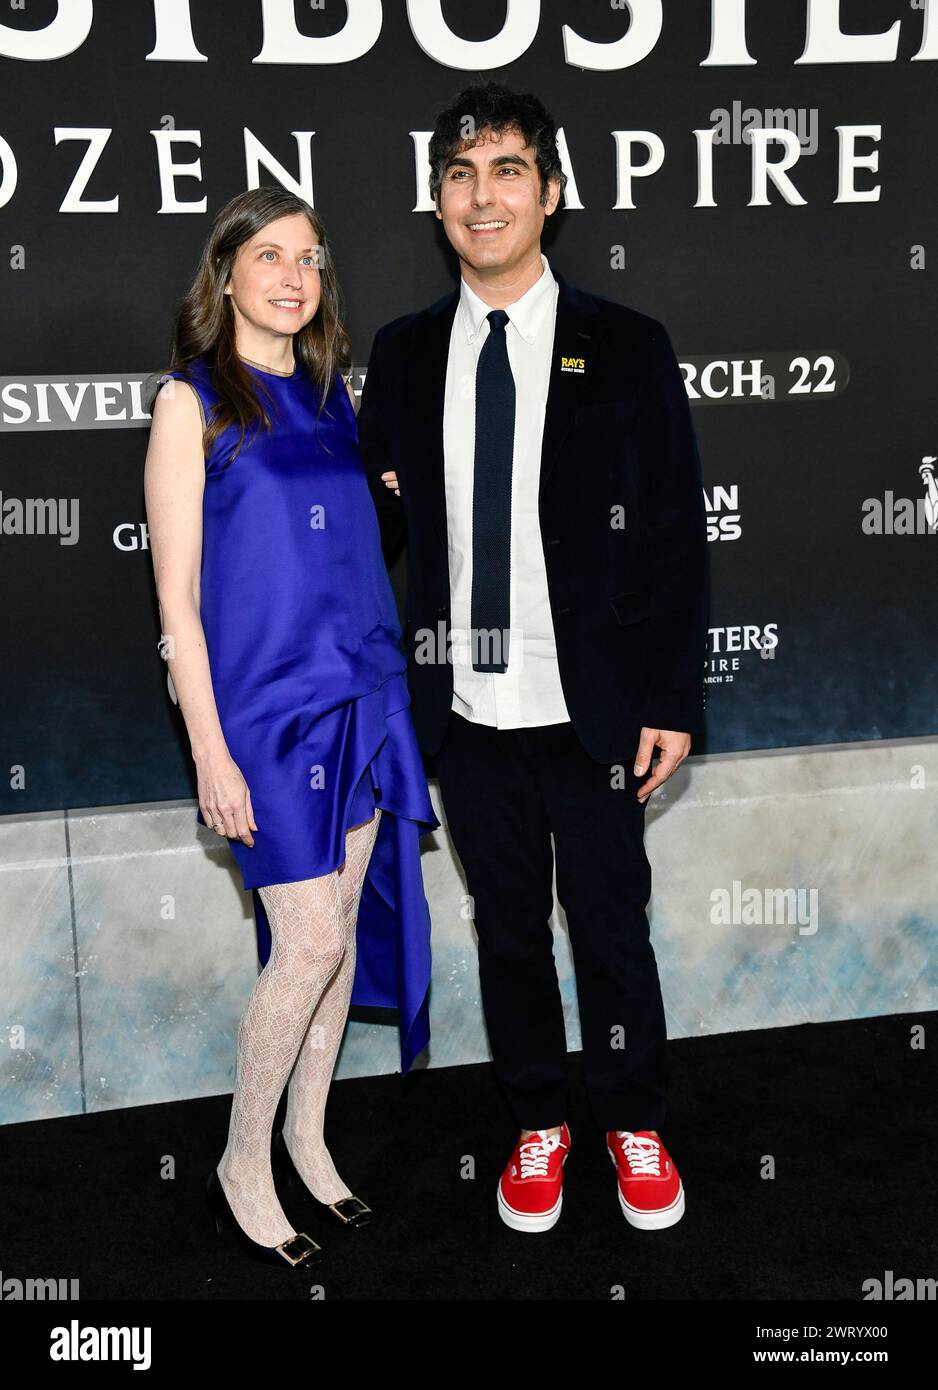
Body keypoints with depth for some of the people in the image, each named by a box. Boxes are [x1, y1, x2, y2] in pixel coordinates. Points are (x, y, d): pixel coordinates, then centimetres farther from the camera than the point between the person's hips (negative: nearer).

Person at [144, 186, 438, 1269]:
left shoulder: (329, 390, 12)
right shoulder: (191, 402, -5)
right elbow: (176, 597, -9)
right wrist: (210, 753, -13)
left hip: (359, 698, 6)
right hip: (266, 708, -6)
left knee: (341, 927, 11)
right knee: (309, 945, -6)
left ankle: (306, 1137, 29)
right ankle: (243, 1169, 15)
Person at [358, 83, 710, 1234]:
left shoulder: (626, 350, -4)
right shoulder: (402, 356, 4)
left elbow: (677, 536, -4)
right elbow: (380, 525, 9)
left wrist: (675, 701, -7)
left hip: (591, 706, -2)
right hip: (465, 706, 3)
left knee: (611, 925, 10)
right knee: (506, 923, 16)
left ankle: (634, 1124, 35)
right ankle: (537, 1123, 36)